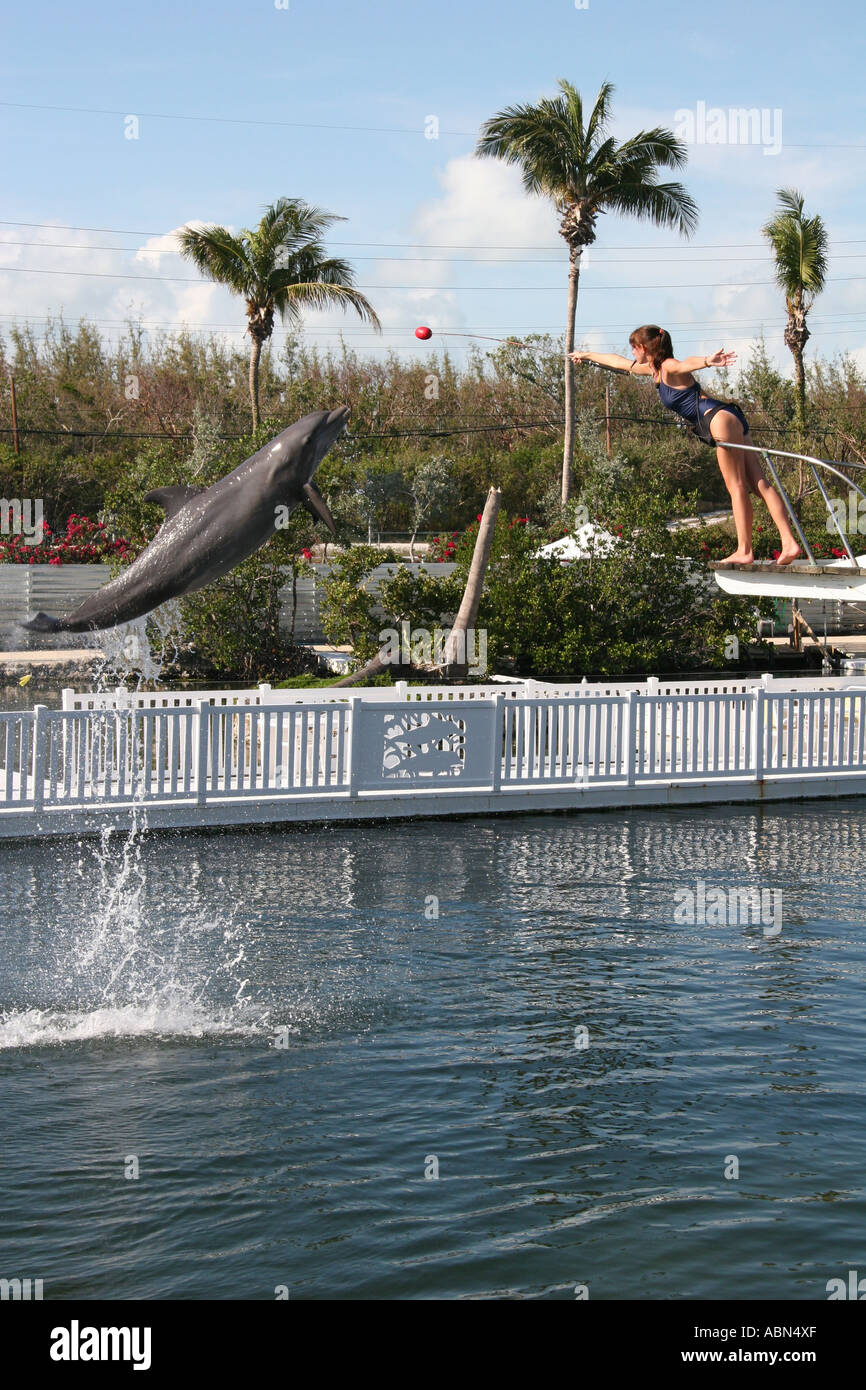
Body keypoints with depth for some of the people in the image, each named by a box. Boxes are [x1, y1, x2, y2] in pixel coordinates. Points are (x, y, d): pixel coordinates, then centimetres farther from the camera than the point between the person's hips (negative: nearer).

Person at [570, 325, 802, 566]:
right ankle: (789, 544, -9)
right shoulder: (655, 370, 23)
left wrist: (708, 362, -51)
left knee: (736, 485, -11)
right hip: (730, 421, 9)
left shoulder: (669, 367, -4)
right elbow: (619, 362, 38)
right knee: (759, 484, -1)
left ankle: (744, 551, -13)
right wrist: (586, 356, 51)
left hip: (721, 418, -9)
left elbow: (687, 363, -29)